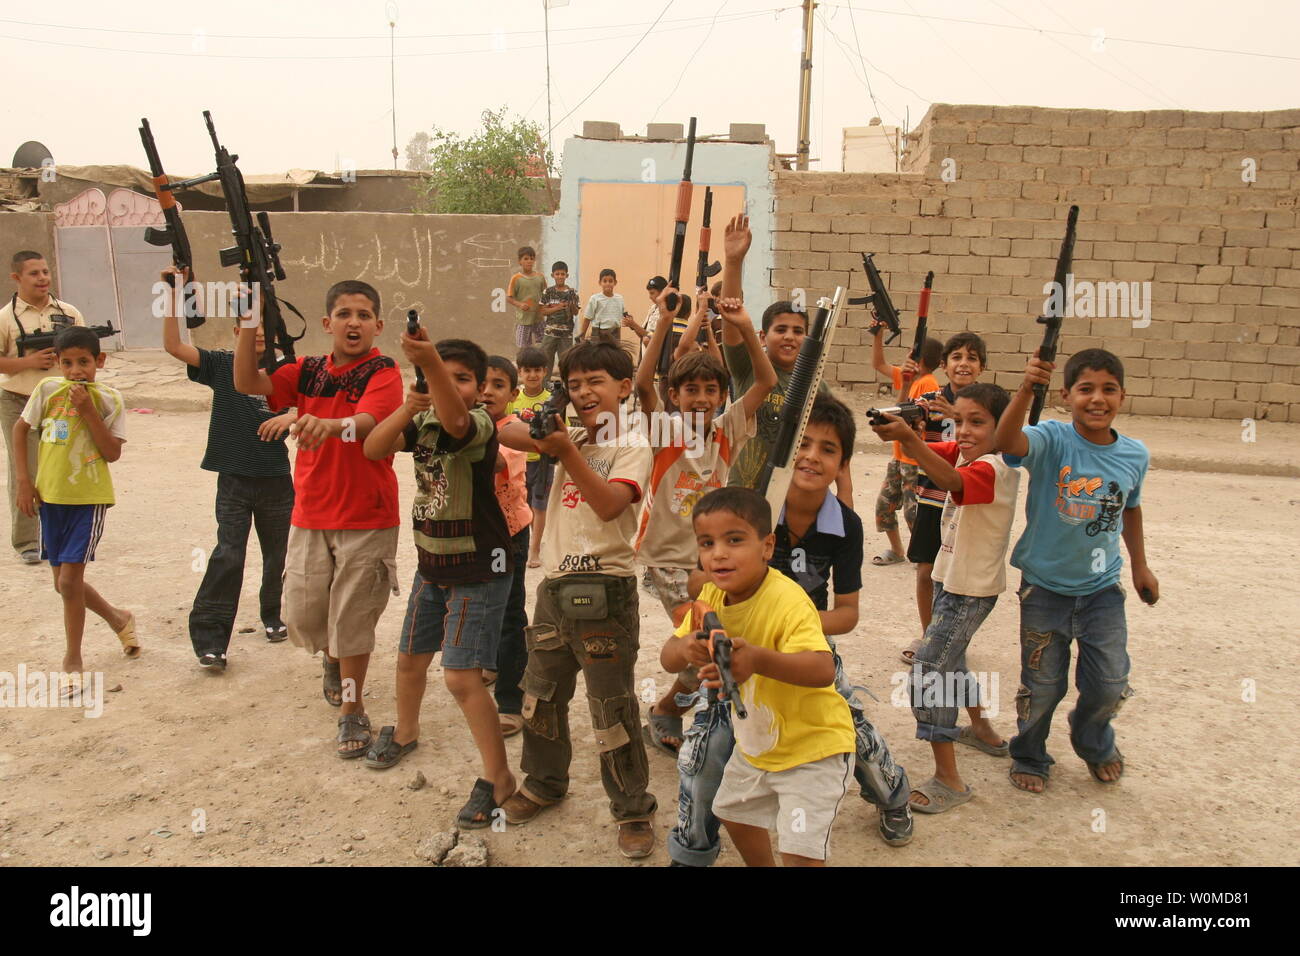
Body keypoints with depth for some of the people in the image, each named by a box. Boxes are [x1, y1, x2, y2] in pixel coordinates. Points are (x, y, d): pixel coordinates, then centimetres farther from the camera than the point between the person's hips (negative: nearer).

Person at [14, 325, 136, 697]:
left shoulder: (109, 399, -8)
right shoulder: (48, 389, -3)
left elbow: (112, 453, -14)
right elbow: (21, 428, 8)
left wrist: (88, 410, -21)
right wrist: (24, 479, 3)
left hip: (89, 498, -4)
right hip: (50, 496, 4)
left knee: (70, 579, -8)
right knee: (64, 583, 10)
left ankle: (72, 662, 9)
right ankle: (118, 619, 36)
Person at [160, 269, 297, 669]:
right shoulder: (221, 365, 0)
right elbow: (173, 345, -10)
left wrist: (290, 416, -33)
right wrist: (173, 293, -16)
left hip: (276, 480, 2)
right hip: (234, 480, -2)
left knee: (276, 554, 14)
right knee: (227, 556, -8)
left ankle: (272, 617, 35)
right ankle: (208, 637, -2)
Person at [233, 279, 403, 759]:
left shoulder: (383, 372, -11)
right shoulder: (307, 372, 5)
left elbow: (369, 421, -30)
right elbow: (246, 382, -6)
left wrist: (333, 424, -51)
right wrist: (248, 323, -16)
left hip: (367, 519, -4)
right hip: (310, 514, 5)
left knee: (352, 619, 3)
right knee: (302, 613, 9)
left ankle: (352, 711, 22)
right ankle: (332, 660, 44)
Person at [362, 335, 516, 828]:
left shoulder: (479, 422, -19)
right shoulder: (422, 421, 2)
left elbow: (455, 420, -43)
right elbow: (373, 449, -9)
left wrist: (430, 361, -60)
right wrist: (406, 409, -25)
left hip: (479, 570, -7)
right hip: (432, 564, 7)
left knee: (461, 675, -11)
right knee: (410, 657, 22)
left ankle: (498, 776, 4)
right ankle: (405, 730, 50)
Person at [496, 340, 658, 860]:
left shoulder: (633, 451, -3)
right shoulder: (569, 437, 11)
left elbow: (609, 505, -22)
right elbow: (504, 433, -5)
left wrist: (567, 450, -28)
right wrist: (541, 432, -26)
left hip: (604, 589, -6)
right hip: (555, 584, 6)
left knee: (612, 706, -1)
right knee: (541, 694, 17)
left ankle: (633, 808, 16)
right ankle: (544, 782, 39)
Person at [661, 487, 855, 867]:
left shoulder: (788, 602, -31)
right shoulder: (713, 595, -8)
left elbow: (823, 670, -45)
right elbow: (667, 659, -9)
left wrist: (757, 659, -61)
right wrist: (685, 649, -34)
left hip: (812, 746, -8)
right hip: (756, 743, 8)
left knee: (799, 854, -12)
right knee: (733, 813, 27)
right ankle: (762, 866, 54)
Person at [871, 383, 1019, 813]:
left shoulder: (995, 468, -24)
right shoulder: (962, 452, 2)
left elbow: (951, 480, -43)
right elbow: (924, 451, -6)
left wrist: (908, 438, -56)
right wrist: (905, 426, -29)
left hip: (972, 589, -10)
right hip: (951, 579, 10)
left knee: (929, 673, -12)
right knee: (949, 659, 27)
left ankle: (949, 780, -5)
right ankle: (983, 731, 49)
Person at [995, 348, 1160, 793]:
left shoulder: (1135, 455, -4)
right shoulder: (1052, 440, -17)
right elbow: (1007, 441, -39)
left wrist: (1140, 565, 19)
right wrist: (1025, 390, -54)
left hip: (1102, 588, 3)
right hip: (1045, 585, -3)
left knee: (1110, 685, 8)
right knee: (1042, 686, 9)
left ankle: (1094, 742, 42)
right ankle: (1029, 757, 37)